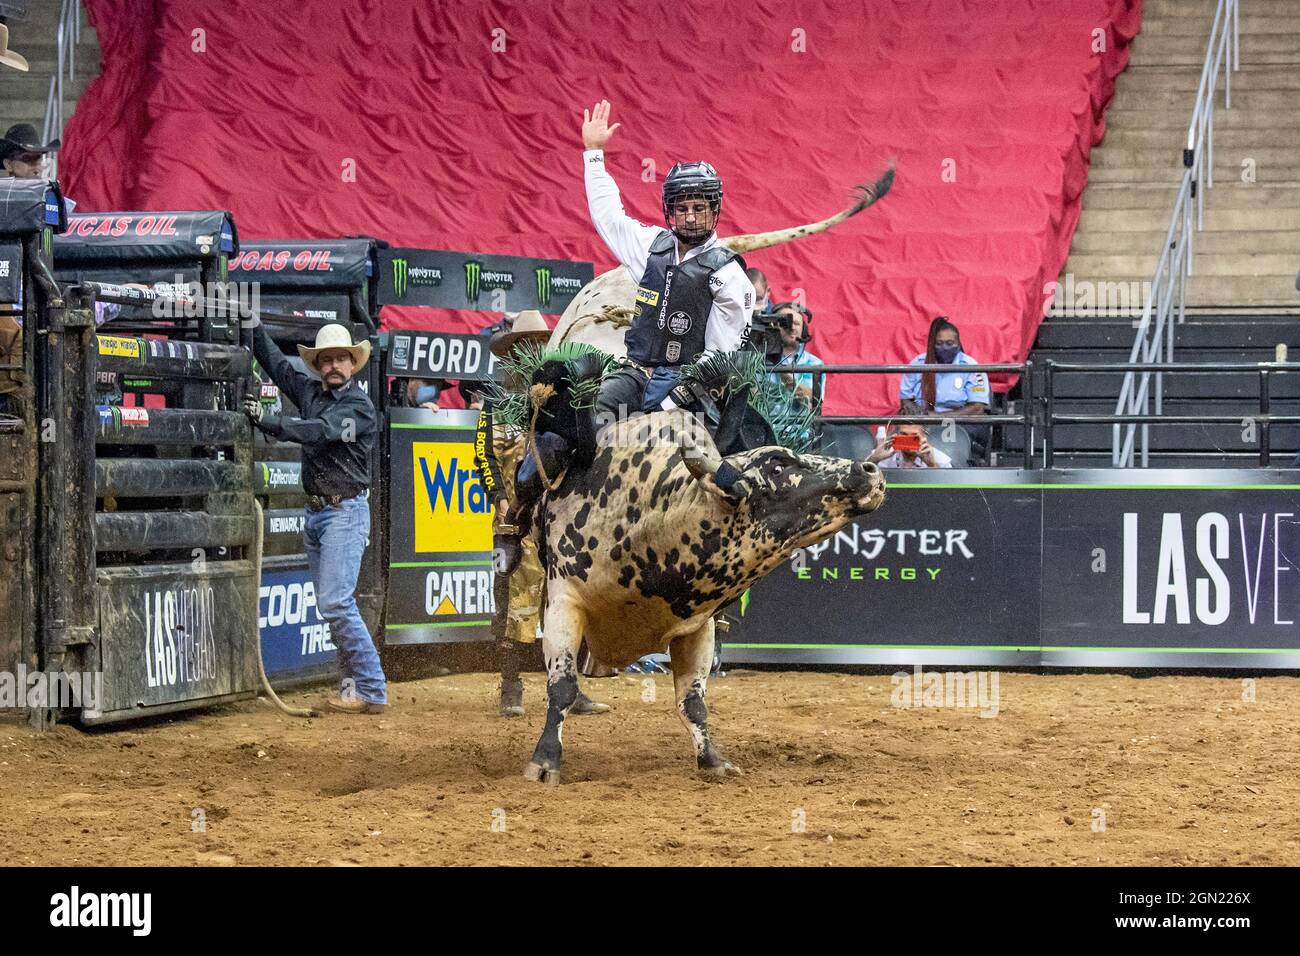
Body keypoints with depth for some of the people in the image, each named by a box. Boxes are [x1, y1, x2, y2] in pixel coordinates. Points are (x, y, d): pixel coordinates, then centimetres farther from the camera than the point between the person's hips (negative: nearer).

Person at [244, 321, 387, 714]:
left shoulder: (359, 406, -10)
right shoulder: (310, 391, 11)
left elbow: (320, 432, -24)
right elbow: (276, 363, 20)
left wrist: (269, 421, -28)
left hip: (346, 511, -8)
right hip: (316, 511, 8)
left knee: (335, 602, -16)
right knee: (330, 604, 8)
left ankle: (372, 690, -15)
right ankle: (352, 685, 11)